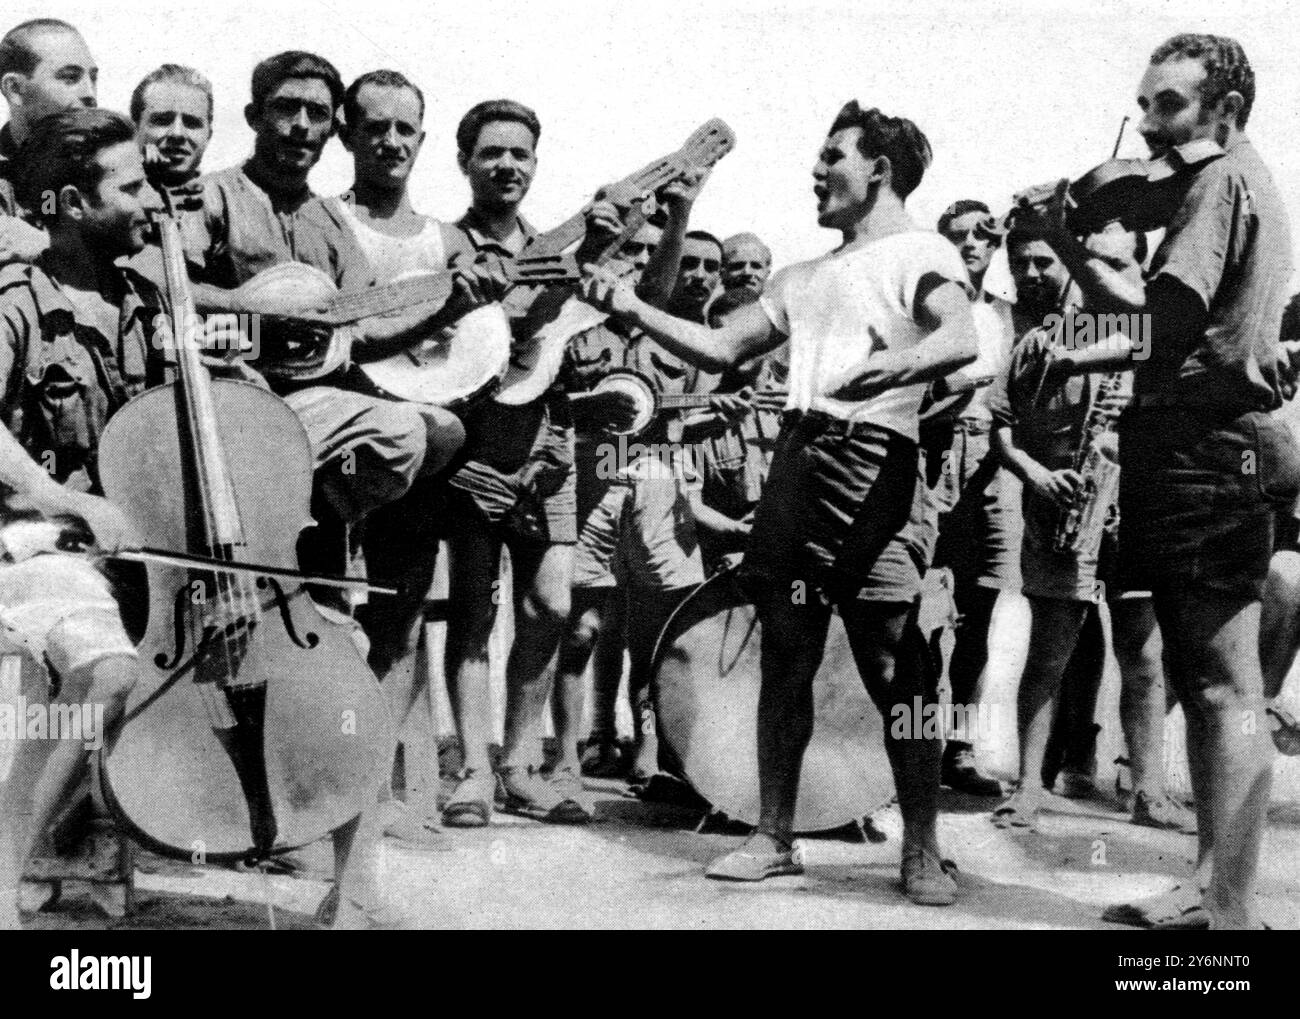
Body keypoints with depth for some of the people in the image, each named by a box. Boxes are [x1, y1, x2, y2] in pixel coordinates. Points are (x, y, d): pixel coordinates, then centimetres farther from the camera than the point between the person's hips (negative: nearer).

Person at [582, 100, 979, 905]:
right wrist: (632, 308, 13)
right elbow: (720, 349, 24)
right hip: (796, 453, 7)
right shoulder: (806, 277, 28)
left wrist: (898, 364, -35)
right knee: (785, 655, 6)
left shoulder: (921, 252, 5)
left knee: (896, 665, -8)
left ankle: (923, 852, -1)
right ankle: (774, 837, 14)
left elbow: (962, 340, -15)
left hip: (871, 455, -7)